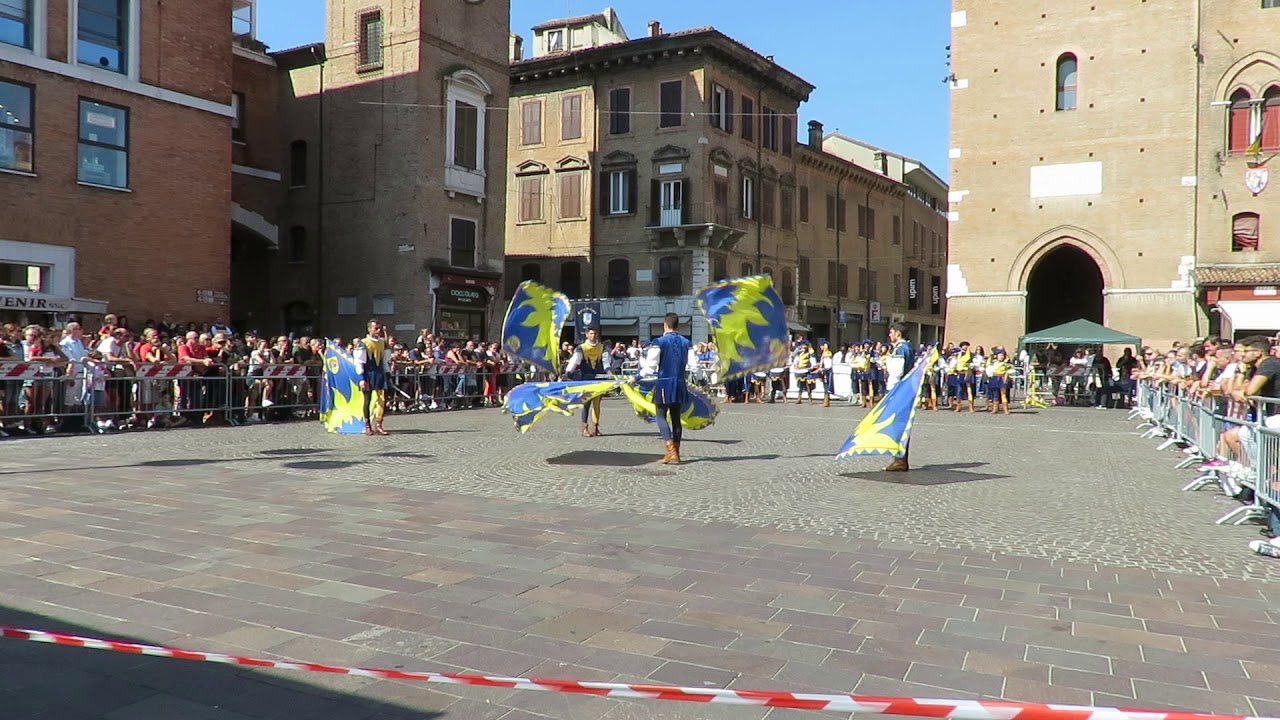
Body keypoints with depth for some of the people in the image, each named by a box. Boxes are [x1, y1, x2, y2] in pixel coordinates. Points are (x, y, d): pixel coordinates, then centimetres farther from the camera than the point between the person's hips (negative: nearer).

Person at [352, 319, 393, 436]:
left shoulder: (383, 343, 12)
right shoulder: (363, 343, -4)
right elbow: (359, 362, -7)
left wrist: (388, 374, 12)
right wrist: (361, 378, -13)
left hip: (380, 374, 4)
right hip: (368, 374, -4)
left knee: (382, 400, -3)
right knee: (368, 400, 3)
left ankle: (378, 425, 4)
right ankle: (367, 426, 13)